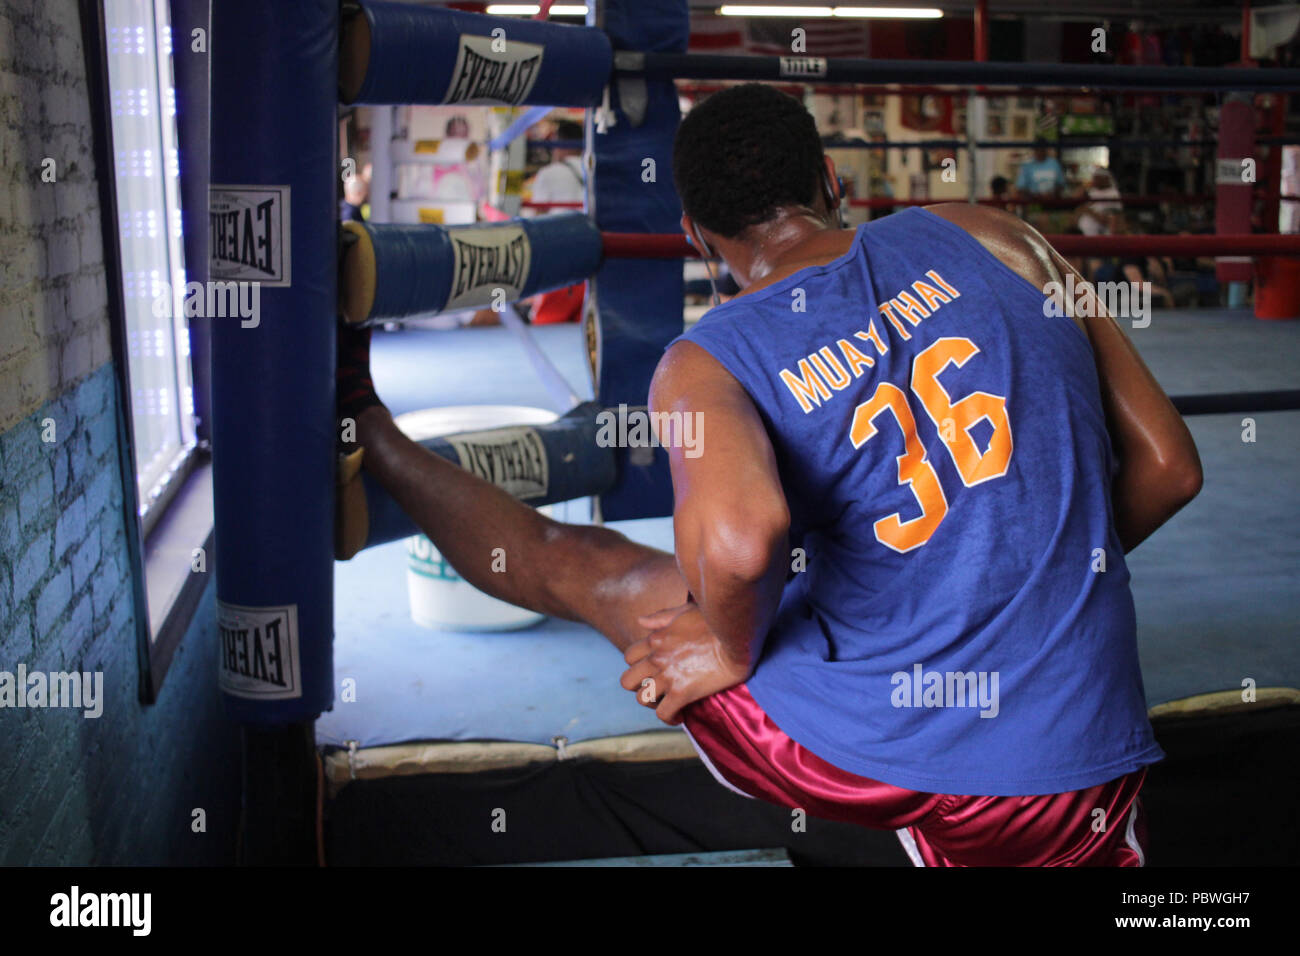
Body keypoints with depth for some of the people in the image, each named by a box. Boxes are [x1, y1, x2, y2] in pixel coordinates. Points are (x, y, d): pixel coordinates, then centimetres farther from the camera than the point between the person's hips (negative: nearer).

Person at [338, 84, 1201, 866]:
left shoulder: (703, 366, -8)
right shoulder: (983, 238, 3)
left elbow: (738, 538, -31)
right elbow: (1170, 466, 5)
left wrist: (736, 650, -9)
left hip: (855, 747, -1)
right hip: (1075, 776, 2)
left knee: (571, 562, 16)